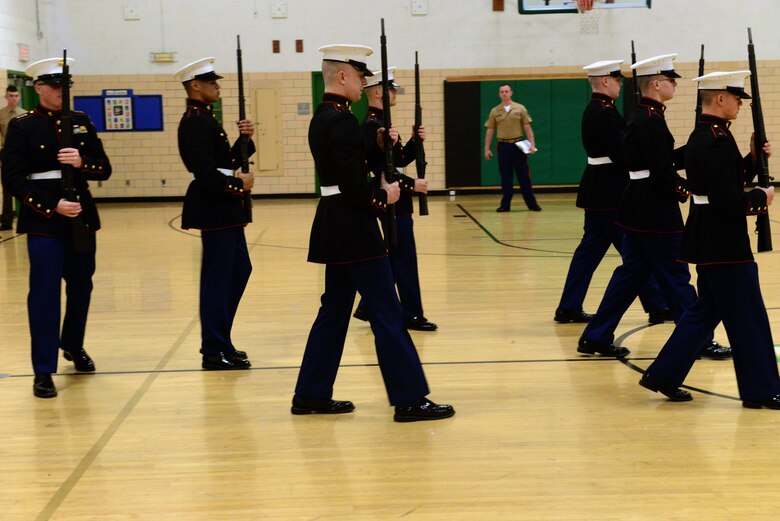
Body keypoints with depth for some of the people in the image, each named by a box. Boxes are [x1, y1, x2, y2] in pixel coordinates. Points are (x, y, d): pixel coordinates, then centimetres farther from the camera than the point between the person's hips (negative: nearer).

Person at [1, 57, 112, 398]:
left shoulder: (81, 122, 8)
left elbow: (104, 169, 4)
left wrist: (82, 162, -18)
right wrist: (52, 206, -19)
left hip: (82, 215, 5)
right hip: (43, 219, -4)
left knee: (81, 286, 14)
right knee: (45, 292, -6)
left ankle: (73, 345, 38)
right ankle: (43, 371, 0)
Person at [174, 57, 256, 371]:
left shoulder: (204, 118, 15)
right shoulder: (194, 122, -16)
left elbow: (227, 161, 15)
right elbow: (205, 173, -23)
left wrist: (244, 139, 1)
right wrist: (238, 185, -12)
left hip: (224, 209, 11)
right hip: (214, 210, -11)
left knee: (239, 271, 16)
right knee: (217, 278, -4)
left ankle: (218, 341, 24)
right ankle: (214, 352, 5)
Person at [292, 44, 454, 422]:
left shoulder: (322, 117, 13)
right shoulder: (342, 121, -18)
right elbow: (352, 185, -22)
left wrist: (378, 144, 6)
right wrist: (383, 197, -6)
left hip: (334, 225, 10)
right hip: (353, 227, -10)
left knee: (335, 309, 15)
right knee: (387, 312, -5)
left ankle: (311, 395, 20)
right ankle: (409, 399, 0)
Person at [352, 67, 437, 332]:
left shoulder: (380, 122, 15)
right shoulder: (372, 125, -17)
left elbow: (399, 160, 17)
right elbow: (378, 168, -23)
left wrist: (414, 141, 2)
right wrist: (411, 184, -19)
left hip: (396, 201, 11)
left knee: (396, 257, 15)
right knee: (405, 258, -3)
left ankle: (368, 307, 22)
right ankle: (412, 315, 5)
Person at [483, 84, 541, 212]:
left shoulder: (520, 108, 2)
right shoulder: (495, 111, 5)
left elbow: (527, 127, 1)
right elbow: (490, 131, 7)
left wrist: (532, 144, -7)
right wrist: (487, 149, 3)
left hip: (518, 144, -1)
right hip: (503, 146, 1)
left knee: (524, 176, 1)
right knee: (505, 177, 3)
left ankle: (532, 204, 7)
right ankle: (505, 204, 9)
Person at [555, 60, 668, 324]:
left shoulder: (593, 110, 13)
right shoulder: (605, 112, -18)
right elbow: (622, 155, -20)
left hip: (597, 192, 10)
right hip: (610, 193, -10)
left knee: (590, 248, 12)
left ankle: (569, 307, 14)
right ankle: (657, 307, 6)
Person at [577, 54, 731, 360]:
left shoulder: (642, 117, 14)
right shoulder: (651, 121, -18)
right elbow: (662, 170, -21)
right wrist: (684, 188, -5)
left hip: (638, 209, 10)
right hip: (655, 211, -10)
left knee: (632, 273, 13)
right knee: (675, 276, -1)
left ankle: (596, 337, 15)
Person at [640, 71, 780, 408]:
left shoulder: (702, 136, 11)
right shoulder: (717, 141, -20)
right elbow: (728, 201, -23)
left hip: (708, 240, 10)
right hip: (723, 243, -10)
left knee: (707, 311, 17)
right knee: (748, 315, 1)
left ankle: (664, 375, 19)